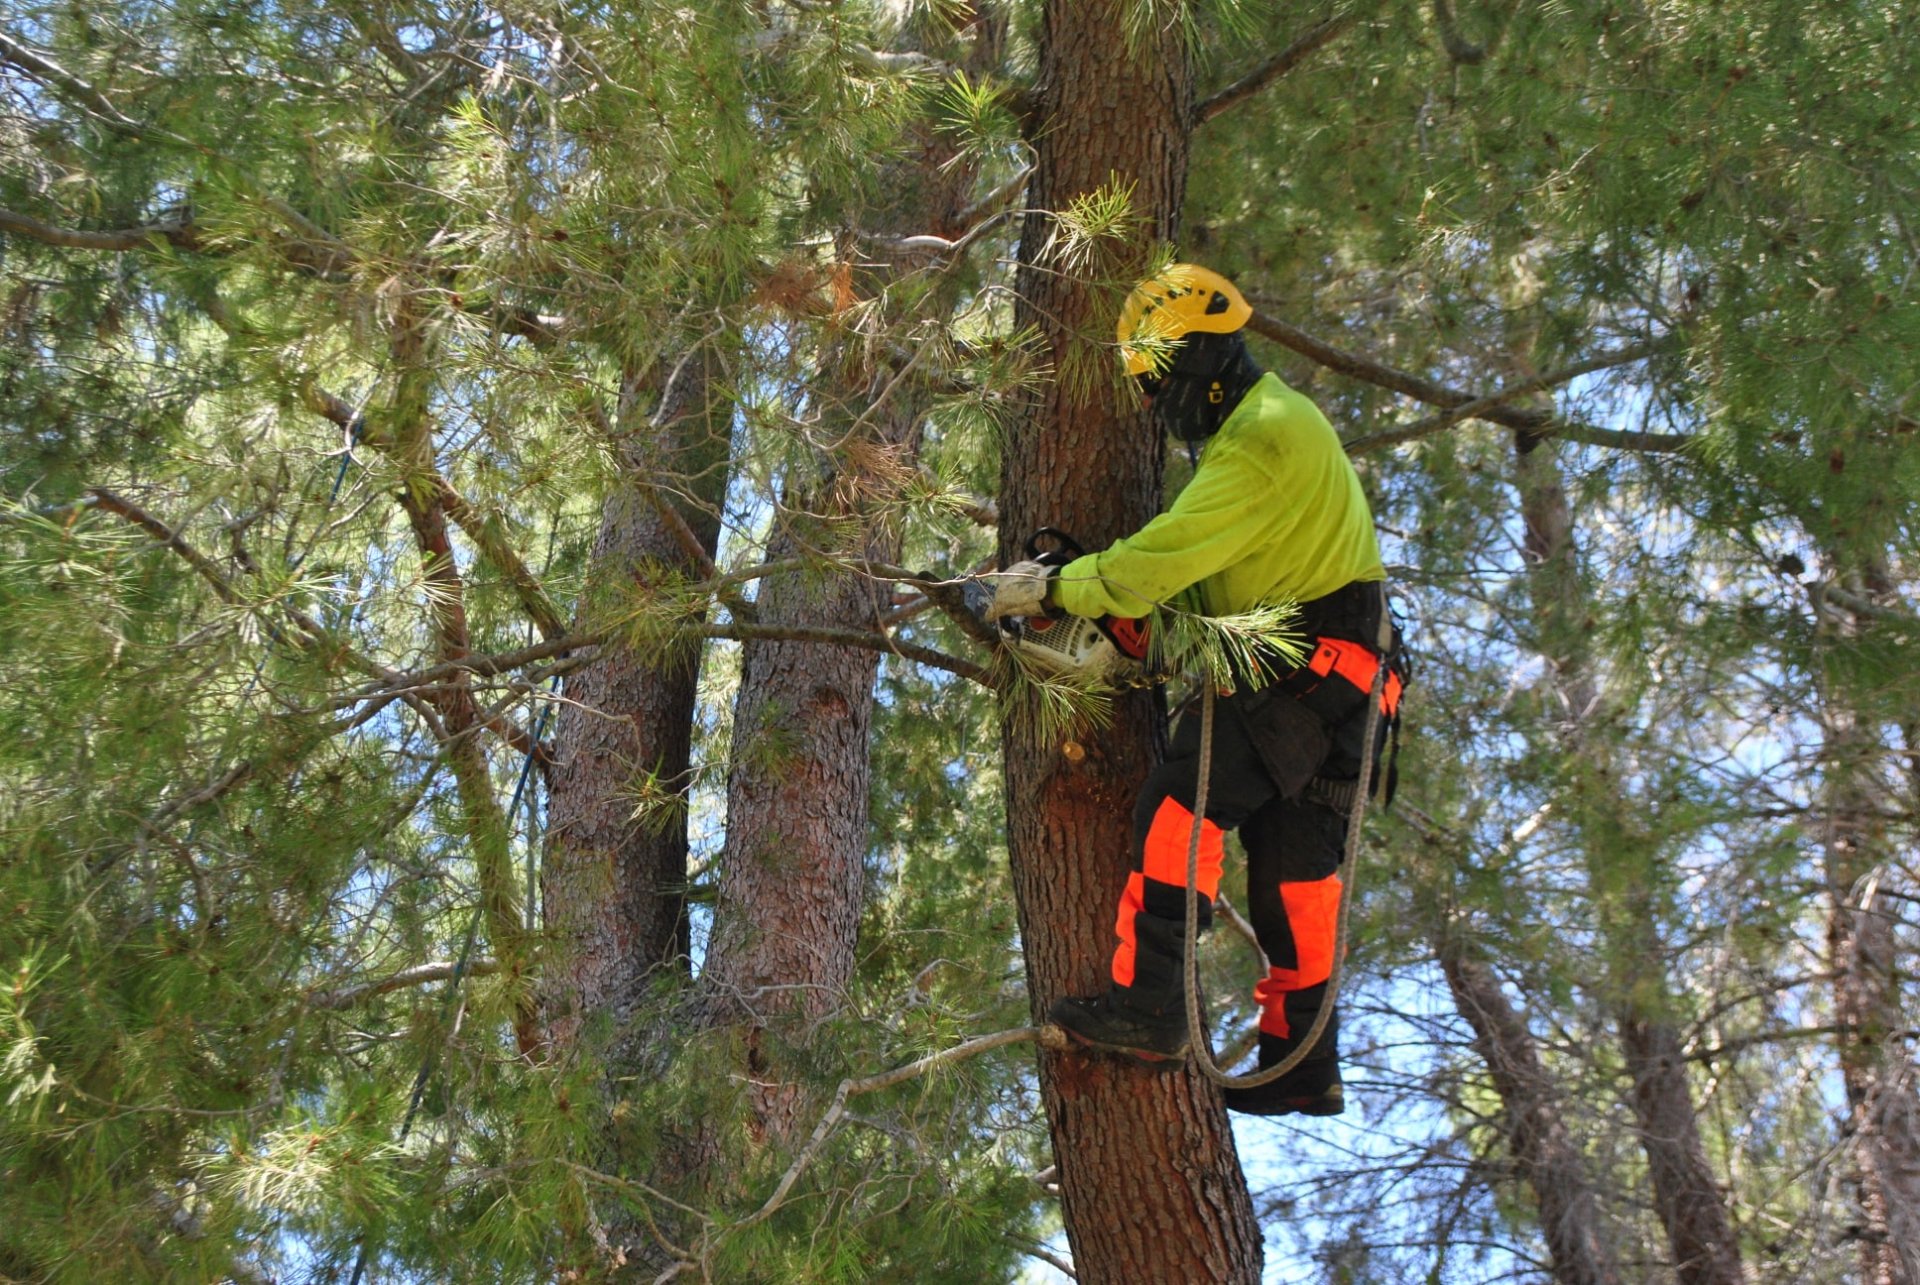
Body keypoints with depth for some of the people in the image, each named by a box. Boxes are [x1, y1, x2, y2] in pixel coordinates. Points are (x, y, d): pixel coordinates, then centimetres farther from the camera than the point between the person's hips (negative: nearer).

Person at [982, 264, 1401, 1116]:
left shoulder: (1267, 433, -14)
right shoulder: (1250, 428, 22)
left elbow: (1166, 556, -20)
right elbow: (1195, 571, 18)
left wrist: (1053, 590, -11)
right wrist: (1097, 608, 4)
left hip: (1311, 664, -11)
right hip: (1302, 671, 11)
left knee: (1182, 801, -21)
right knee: (1292, 867, 10)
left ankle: (1146, 1006, -27)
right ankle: (1303, 1064, 13)